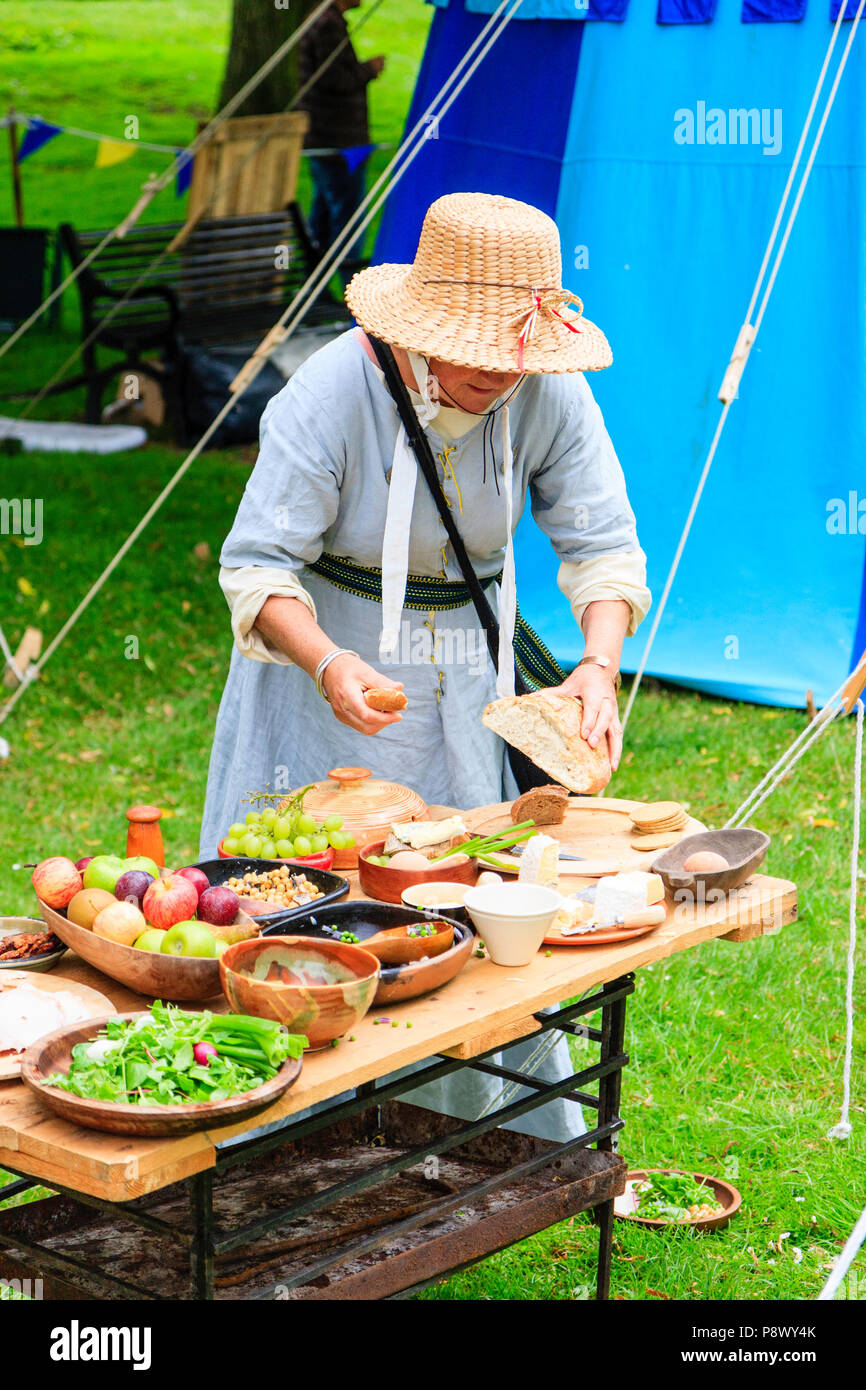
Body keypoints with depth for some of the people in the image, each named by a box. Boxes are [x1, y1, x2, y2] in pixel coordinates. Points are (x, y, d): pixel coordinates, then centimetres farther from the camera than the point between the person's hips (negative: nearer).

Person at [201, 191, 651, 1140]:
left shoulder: (548, 395, -16)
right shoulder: (332, 393, -26)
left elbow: (602, 545, -8)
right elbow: (256, 566, -24)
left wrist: (599, 664, -27)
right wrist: (327, 664, -42)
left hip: (466, 668, 3)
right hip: (332, 650, -3)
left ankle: (531, 1138, 21)